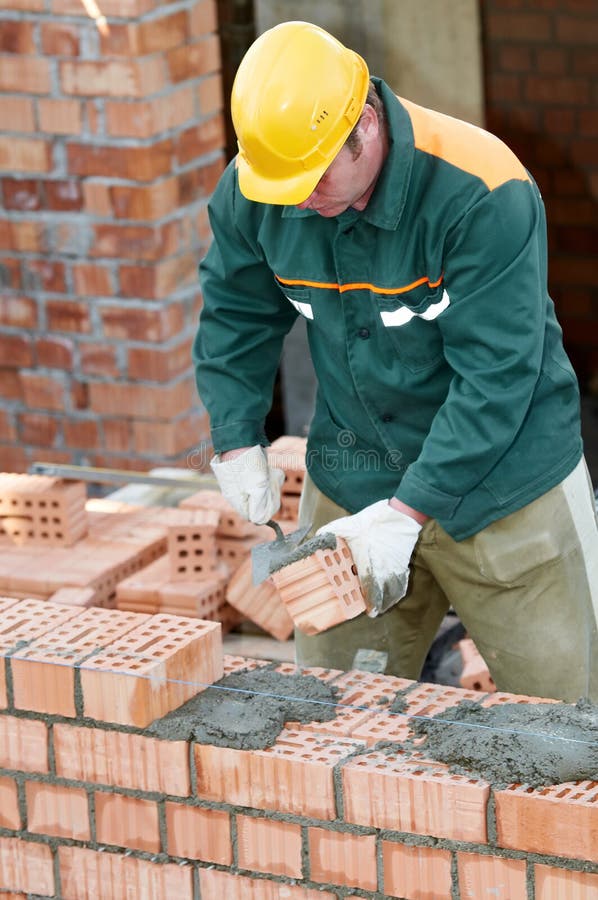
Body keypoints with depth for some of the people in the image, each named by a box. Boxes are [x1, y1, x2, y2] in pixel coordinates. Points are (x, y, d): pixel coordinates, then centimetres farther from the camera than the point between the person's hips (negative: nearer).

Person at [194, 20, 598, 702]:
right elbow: (234, 314, 10)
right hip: (350, 484, 4)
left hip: (503, 485, -4)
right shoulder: (252, 191, -10)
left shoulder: (480, 191, -26)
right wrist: (237, 440, -1)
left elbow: (496, 372, -25)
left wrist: (407, 510, -27)